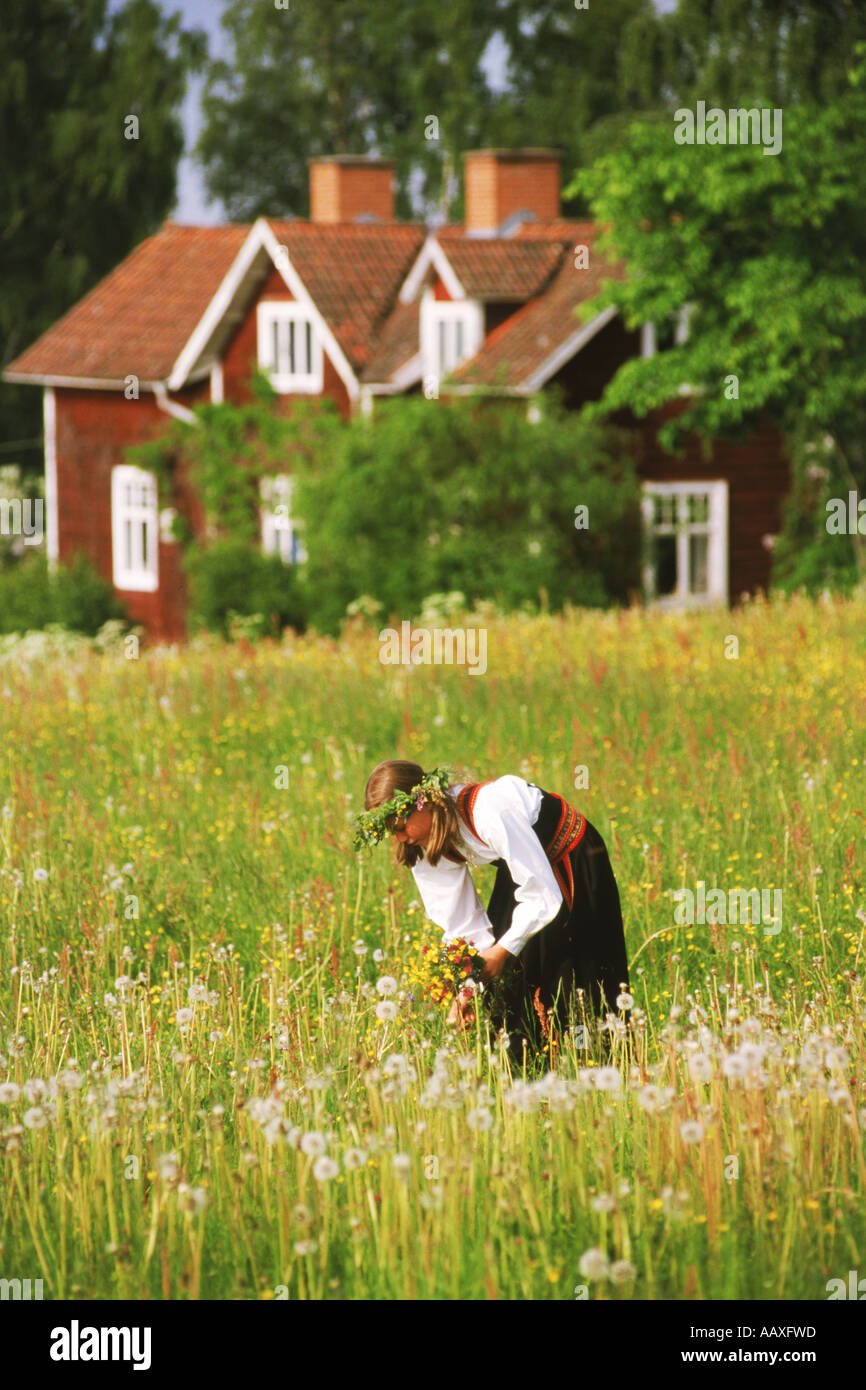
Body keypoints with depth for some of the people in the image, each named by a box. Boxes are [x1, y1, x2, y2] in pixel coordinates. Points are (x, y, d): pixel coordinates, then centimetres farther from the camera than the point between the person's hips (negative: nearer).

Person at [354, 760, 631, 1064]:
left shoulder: (489, 813, -36)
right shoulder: (427, 848, -11)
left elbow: (544, 898, -32)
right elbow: (462, 924, -6)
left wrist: (502, 950, -25)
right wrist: (465, 986, -15)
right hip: (520, 869, 7)